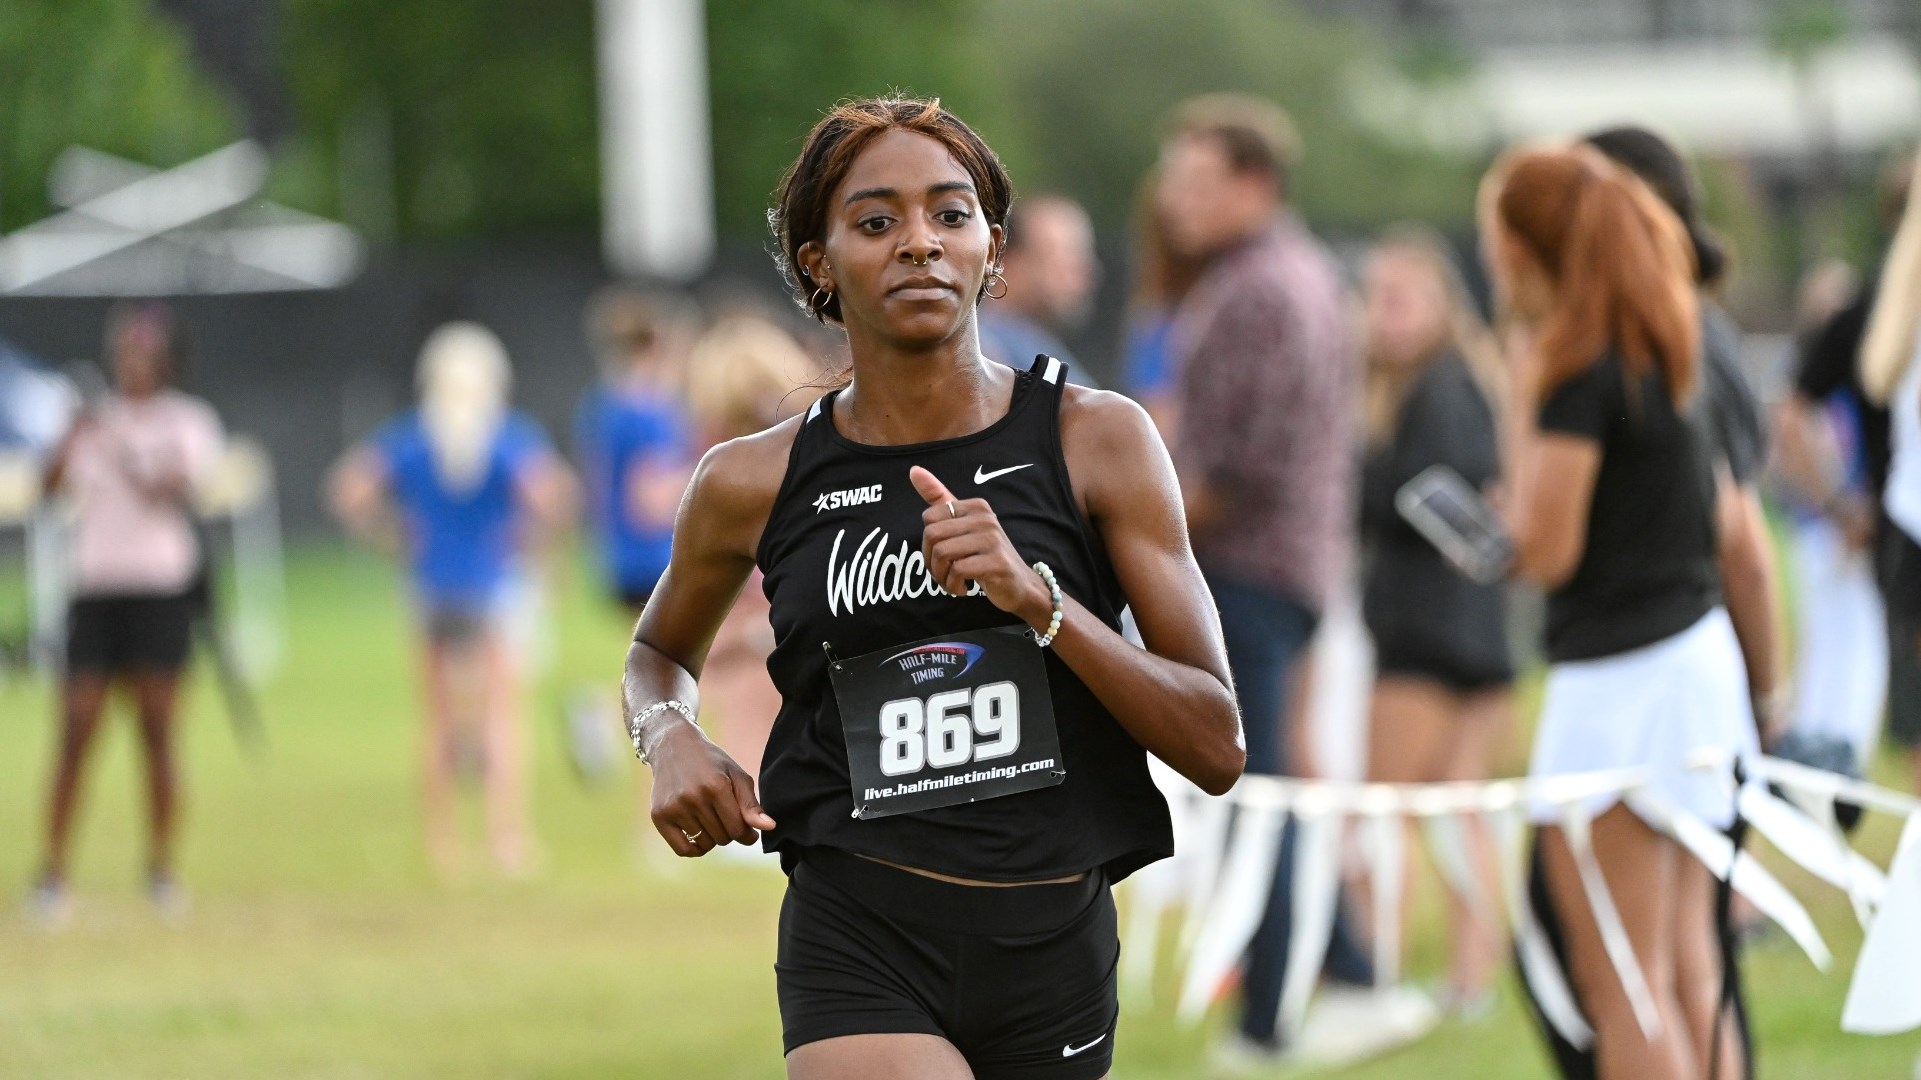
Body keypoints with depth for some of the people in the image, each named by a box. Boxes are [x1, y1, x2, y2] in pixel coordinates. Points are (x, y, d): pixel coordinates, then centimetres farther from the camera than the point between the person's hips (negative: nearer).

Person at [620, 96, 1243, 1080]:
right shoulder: (755, 482, 2)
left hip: (1055, 948, 2)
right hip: (859, 942, -2)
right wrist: (669, 739, 1)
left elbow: (1217, 748, -4)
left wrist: (1039, 602, -18)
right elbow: (659, 651, 24)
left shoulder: (1097, 440, -1)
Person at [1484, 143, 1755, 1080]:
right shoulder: (1669, 350, 11)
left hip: (1619, 677, -9)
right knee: (1687, 969, 16)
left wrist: (1519, 410, -7)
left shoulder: (1580, 370, -16)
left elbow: (1546, 551, -15)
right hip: (1700, 650, 9)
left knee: (1622, 988, -5)